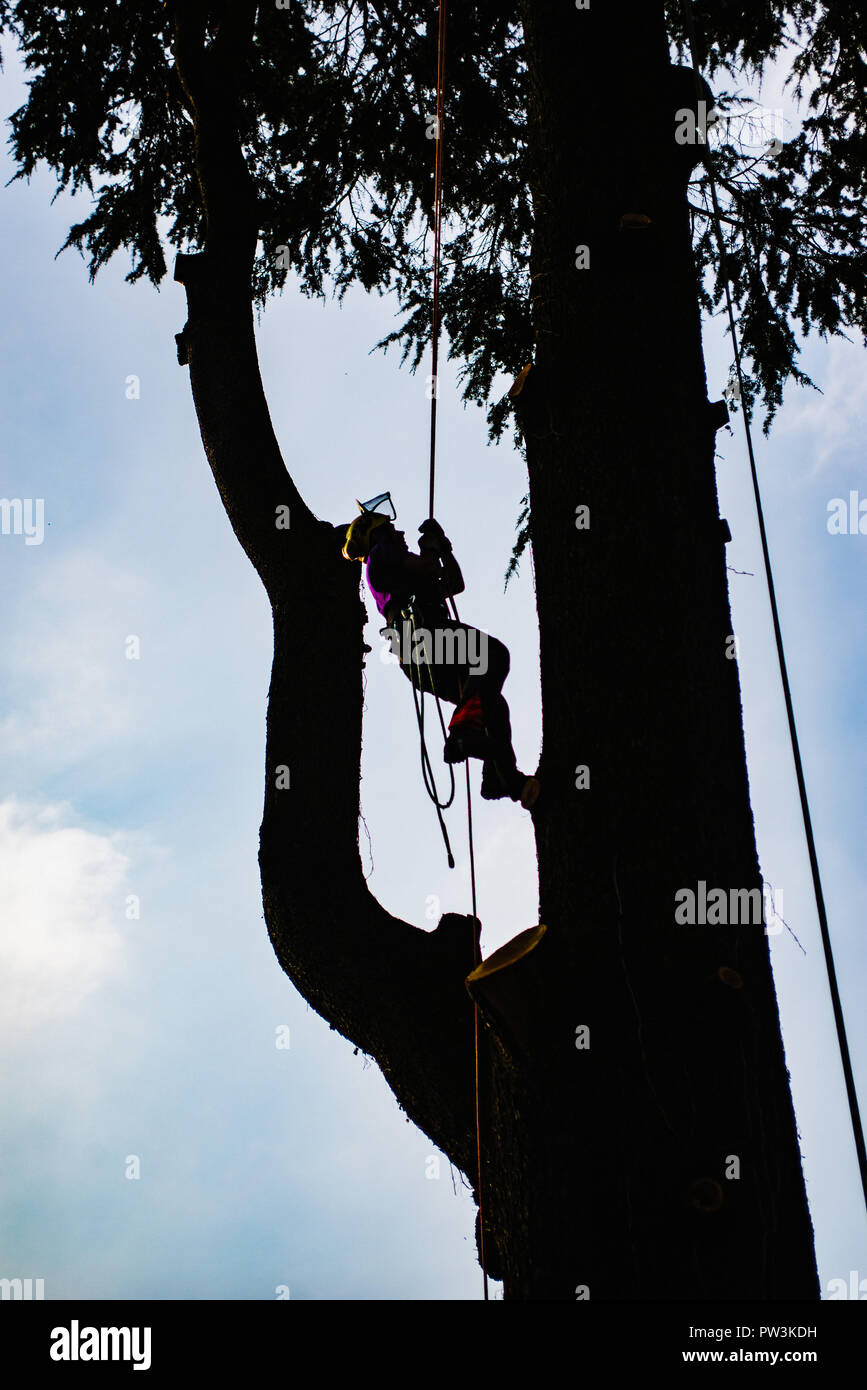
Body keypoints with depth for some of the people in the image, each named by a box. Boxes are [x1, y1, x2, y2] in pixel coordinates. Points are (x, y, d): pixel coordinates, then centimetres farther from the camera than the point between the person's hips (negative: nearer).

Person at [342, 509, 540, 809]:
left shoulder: (400, 577, 41)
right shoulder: (381, 553, 14)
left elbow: (455, 584, 39)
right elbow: (427, 567, -2)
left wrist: (443, 545, 33)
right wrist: (431, 544, 18)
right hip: (420, 633, -9)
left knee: (493, 704, 2)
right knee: (495, 653, -27)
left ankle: (506, 777, -11)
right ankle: (464, 729, -43)